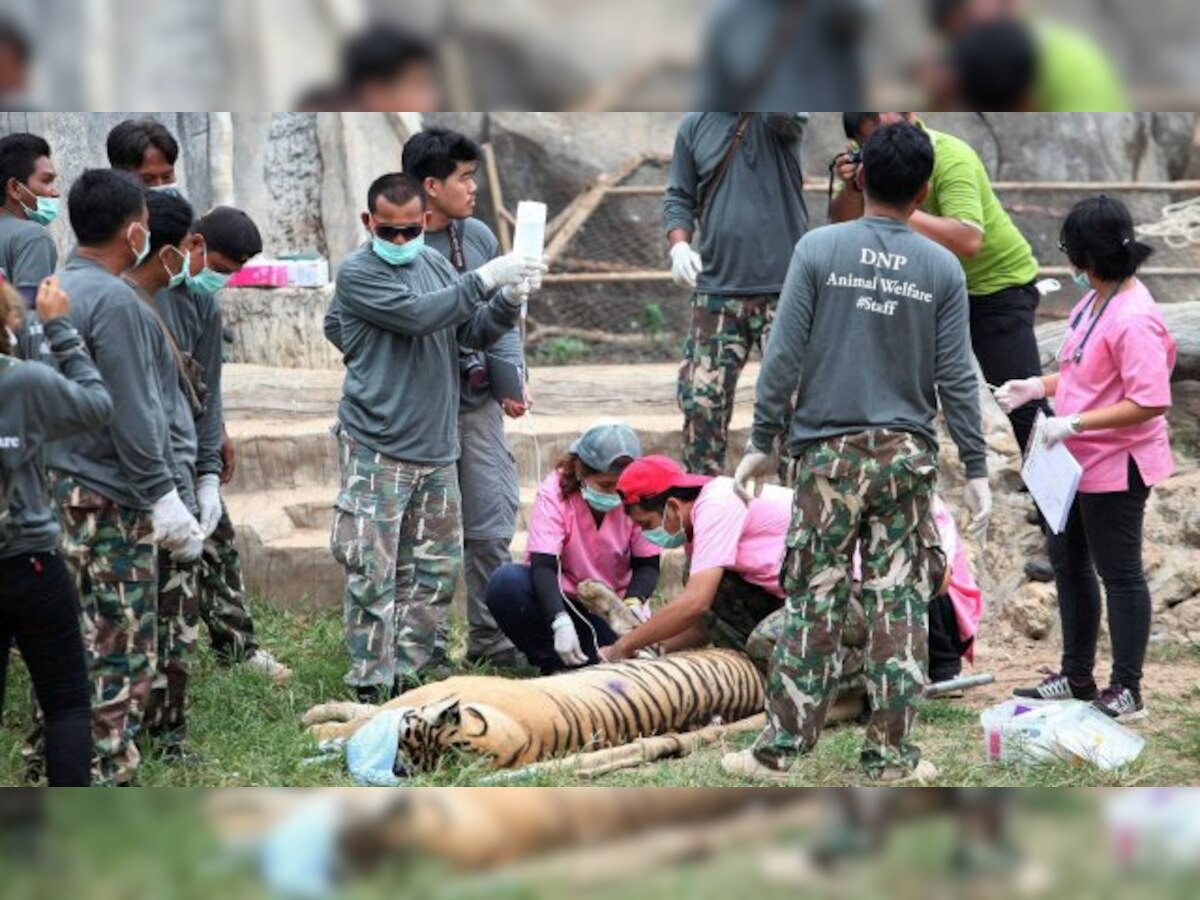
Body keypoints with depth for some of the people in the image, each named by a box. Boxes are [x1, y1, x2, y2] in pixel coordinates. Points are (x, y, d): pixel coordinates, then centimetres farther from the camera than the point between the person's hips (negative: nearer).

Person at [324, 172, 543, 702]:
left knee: (436, 566, 13)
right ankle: (373, 687, -1)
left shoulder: (433, 263, 13)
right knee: (373, 571, -6)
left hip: (436, 445, 7)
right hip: (376, 448, -7)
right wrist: (484, 279, -23)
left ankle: (411, 669, 24)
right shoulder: (357, 273, -9)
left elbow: (472, 333, 14)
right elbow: (417, 315, -21)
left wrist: (507, 302, -6)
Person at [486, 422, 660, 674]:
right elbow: (542, 565, -28)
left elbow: (647, 565, -8)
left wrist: (634, 602, -32)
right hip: (557, 599, 0)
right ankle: (553, 664, -14)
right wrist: (560, 622, -44)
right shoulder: (555, 493, -18)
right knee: (506, 581, -31)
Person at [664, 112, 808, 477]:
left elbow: (782, 115, -25)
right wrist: (679, 244, -2)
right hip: (716, 286, 3)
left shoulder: (778, 117, 0)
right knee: (701, 401, 2)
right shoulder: (696, 124, 10)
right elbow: (679, 196, 14)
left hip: (782, 287, -3)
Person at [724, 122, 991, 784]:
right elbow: (955, 377, 0)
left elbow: (784, 356, -5)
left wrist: (761, 444, 2)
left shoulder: (818, 250, -3)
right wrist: (976, 471, 5)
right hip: (907, 456, 1)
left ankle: (780, 749, 3)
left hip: (829, 454, -1)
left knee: (813, 604, 2)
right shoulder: (942, 268, 1)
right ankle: (889, 756, 6)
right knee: (900, 606, 4)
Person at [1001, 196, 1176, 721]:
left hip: (1116, 467, -10)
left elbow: (1151, 402, -29)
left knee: (1119, 573, 1)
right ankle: (1077, 678, 33)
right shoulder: (1096, 300, 4)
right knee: (1067, 561, 19)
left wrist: (1074, 423, -28)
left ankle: (1127, 692, 13)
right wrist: (1037, 388, 7)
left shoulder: (1133, 319, -26)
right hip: (1081, 461, 10)